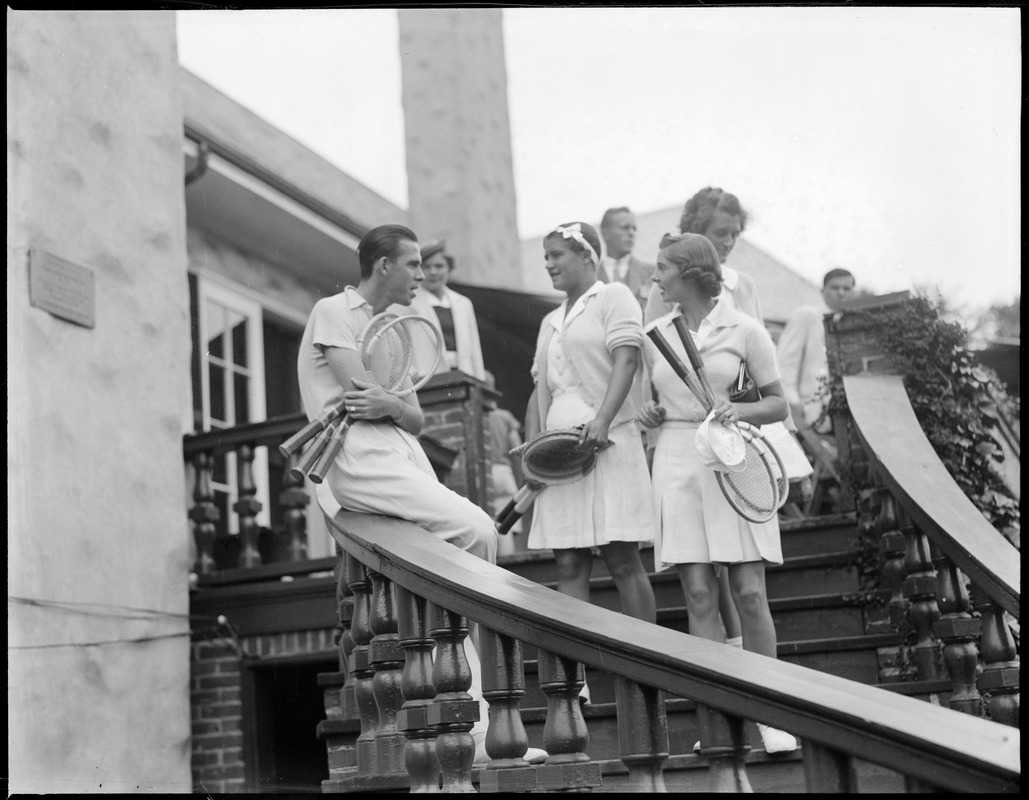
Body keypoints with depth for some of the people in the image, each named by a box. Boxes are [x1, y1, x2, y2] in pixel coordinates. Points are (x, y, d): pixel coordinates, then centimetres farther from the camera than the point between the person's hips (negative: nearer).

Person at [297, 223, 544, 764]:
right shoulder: (333, 312, 4)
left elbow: (417, 419, 16)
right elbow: (367, 388, -11)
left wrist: (390, 405, -6)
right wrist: (397, 399, 8)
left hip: (406, 458, 8)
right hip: (361, 461, -8)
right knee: (475, 529, -22)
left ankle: (476, 733, -3)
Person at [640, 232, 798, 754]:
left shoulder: (743, 330, 1)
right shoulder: (653, 334, 11)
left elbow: (779, 405, 4)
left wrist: (739, 411, -14)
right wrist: (649, 414, 2)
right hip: (677, 461, 3)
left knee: (748, 593, -5)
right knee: (699, 597, -1)